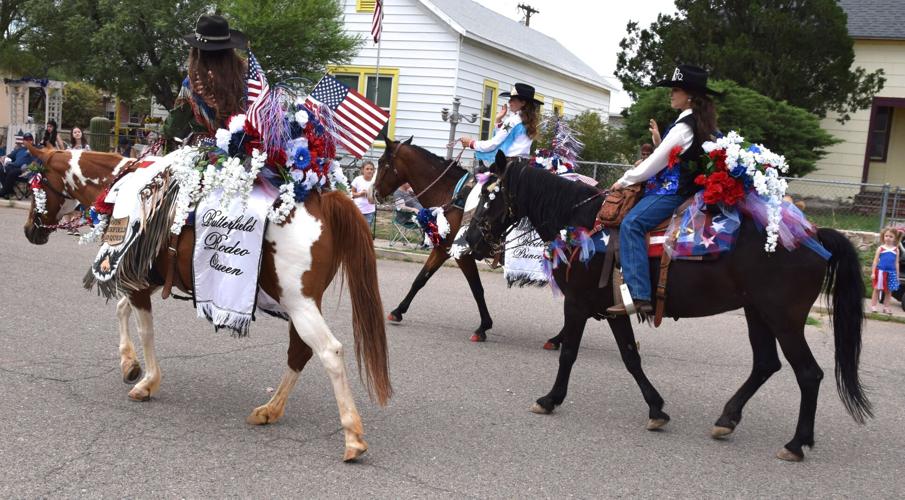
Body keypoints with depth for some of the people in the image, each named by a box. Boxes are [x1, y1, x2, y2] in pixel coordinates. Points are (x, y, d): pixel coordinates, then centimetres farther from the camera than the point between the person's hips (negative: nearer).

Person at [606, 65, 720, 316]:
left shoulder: (683, 127, -14)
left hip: (673, 190, -11)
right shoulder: (701, 123, 15)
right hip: (680, 185, 11)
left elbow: (655, 163, -13)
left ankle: (639, 296, -35)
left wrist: (624, 180, -3)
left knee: (631, 224, -26)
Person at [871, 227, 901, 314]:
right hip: (881, 271, -3)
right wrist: (873, 272, -5)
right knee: (877, 289, 3)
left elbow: (896, 263, 10)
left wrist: (897, 275, 8)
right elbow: (875, 261, 0)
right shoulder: (880, 248, -1)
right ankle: (873, 306, 8)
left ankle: (886, 307, 17)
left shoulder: (896, 250, 6)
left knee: (889, 291, 8)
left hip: (891, 272, 3)